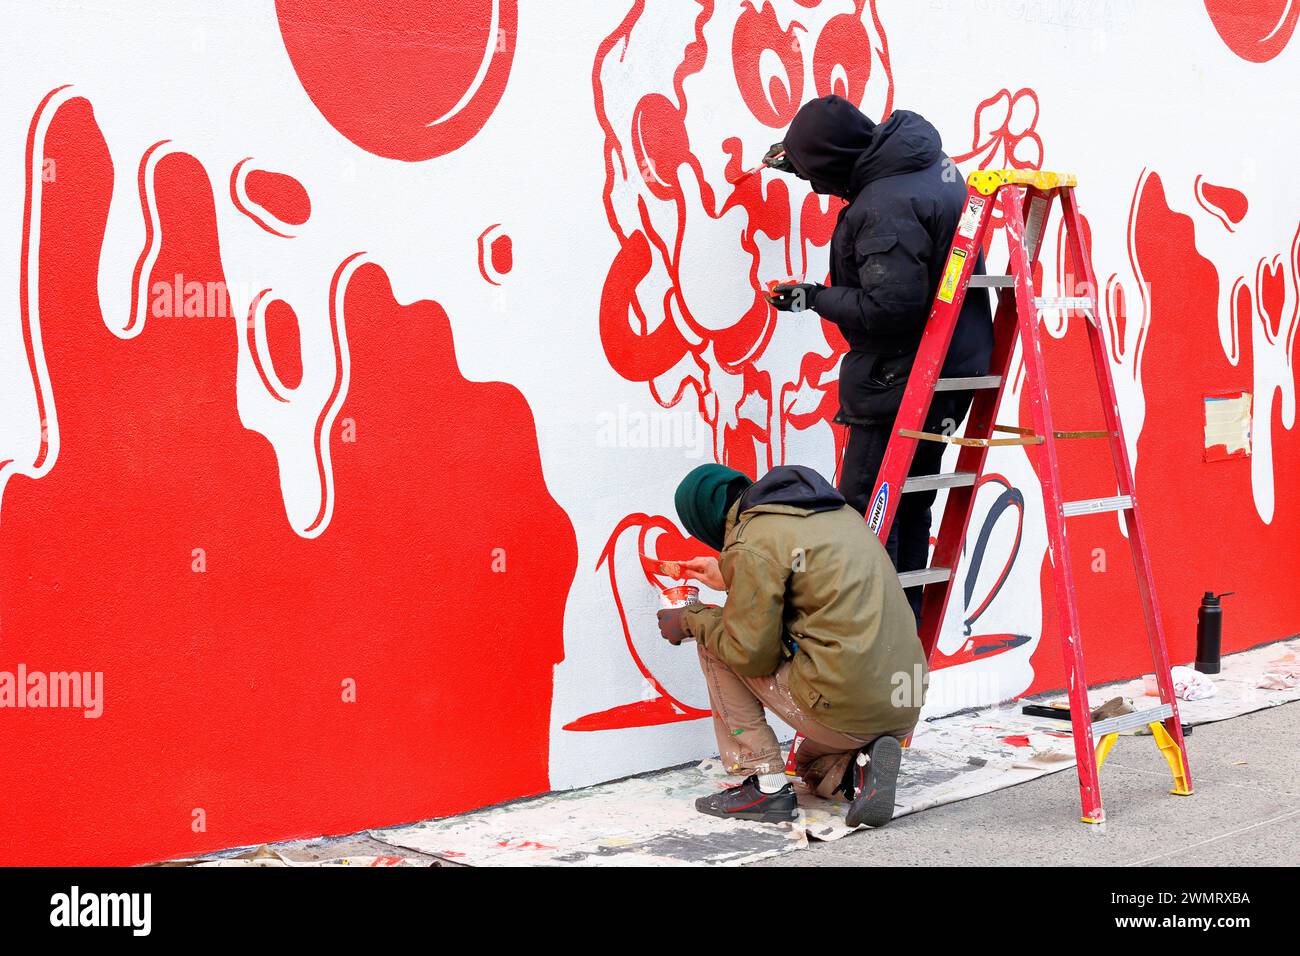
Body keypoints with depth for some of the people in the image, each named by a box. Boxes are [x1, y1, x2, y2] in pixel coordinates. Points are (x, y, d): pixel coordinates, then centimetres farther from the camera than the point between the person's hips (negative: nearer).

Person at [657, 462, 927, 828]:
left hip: (842, 709, -9)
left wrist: (692, 620, 8)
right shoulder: (835, 510, 17)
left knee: (713, 642, 9)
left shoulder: (752, 543, -9)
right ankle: (861, 765, 4)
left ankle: (766, 785, 7)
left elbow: (752, 654, -10)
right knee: (811, 766, 39)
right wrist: (731, 580, 38)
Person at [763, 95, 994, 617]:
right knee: (910, 507, 17)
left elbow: (889, 306, -27)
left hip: (904, 379, -10)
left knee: (865, 509, -3)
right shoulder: (924, 157, 6)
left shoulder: (886, 208, -24)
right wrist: (800, 158, 30)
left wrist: (813, 297, -15)